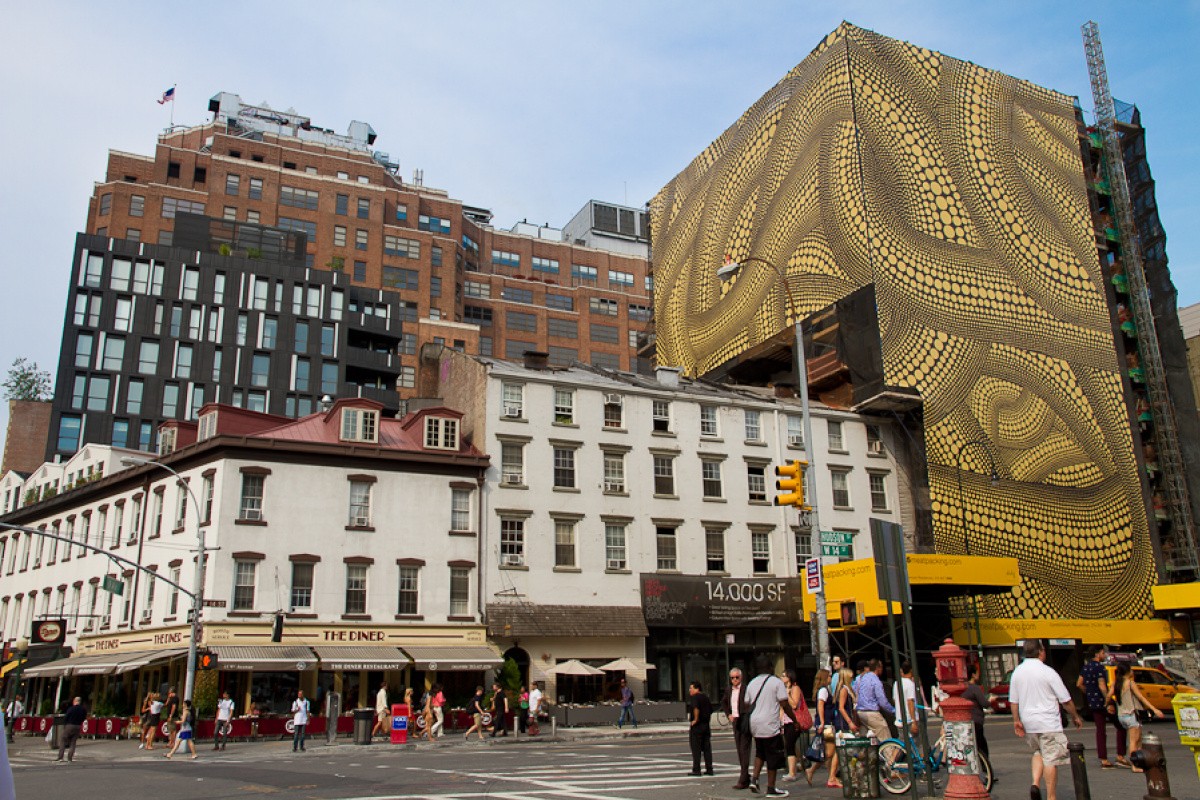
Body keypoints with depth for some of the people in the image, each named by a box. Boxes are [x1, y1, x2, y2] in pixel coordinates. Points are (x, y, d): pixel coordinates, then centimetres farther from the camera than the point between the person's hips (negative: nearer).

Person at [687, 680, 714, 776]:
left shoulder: (694, 697, -11)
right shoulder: (706, 697, 15)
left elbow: (696, 708, -28)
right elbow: (711, 710, 19)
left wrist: (696, 719, -19)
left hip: (696, 725, -8)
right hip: (706, 725, 8)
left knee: (696, 748, -3)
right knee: (707, 748, 9)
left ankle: (696, 770, -2)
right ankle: (709, 769, 9)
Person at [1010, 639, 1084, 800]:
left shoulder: (1017, 672, 3)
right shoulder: (1048, 672, -13)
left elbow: (1013, 701, 6)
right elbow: (1065, 700, -6)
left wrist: (1016, 721, 13)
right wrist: (1075, 717, 8)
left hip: (1028, 722, 5)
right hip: (1048, 723, -5)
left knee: (1038, 753, 21)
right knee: (1051, 759, 1)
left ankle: (1035, 784, 3)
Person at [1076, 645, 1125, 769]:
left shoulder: (1086, 666, 11)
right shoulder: (1099, 667, -14)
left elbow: (1079, 684, 15)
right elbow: (1102, 686, -22)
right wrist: (1108, 701, -21)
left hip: (1092, 703, 7)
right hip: (1102, 701, -7)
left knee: (1100, 730, 9)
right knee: (1120, 726, 6)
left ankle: (1104, 760, 8)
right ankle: (1120, 756, 5)